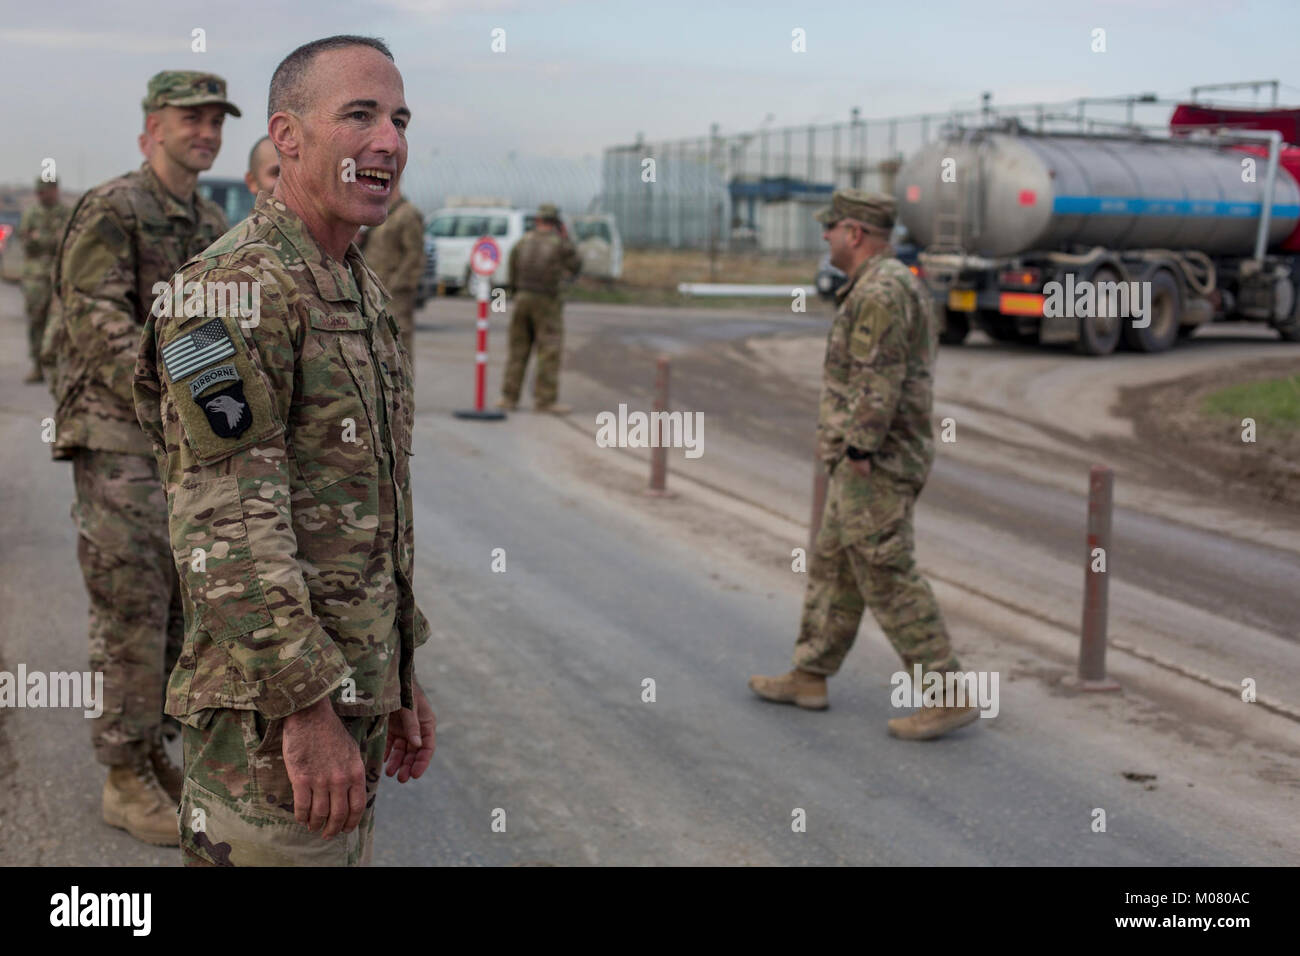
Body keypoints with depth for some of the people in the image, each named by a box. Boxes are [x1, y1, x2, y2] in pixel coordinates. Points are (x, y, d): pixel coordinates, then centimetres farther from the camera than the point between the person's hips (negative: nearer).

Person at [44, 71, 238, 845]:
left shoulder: (213, 225, 14)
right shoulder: (110, 211, -10)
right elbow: (98, 325, -19)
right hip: (118, 442, -8)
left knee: (173, 610, 12)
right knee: (131, 614, -5)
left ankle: (151, 754, 24)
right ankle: (126, 782, 5)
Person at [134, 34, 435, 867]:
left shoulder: (361, 291, 14)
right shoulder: (238, 288, -17)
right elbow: (227, 531, -23)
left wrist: (402, 675, 19)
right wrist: (308, 708, -24)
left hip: (354, 684, 9)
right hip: (274, 704, -9)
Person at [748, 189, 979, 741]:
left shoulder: (880, 291, -18)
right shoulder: (891, 286, 16)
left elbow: (878, 383, -24)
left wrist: (857, 453, -22)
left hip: (874, 464, -11)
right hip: (879, 460, 11)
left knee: (888, 580, -8)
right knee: (834, 567, 17)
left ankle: (947, 697, -6)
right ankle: (809, 677, 27)